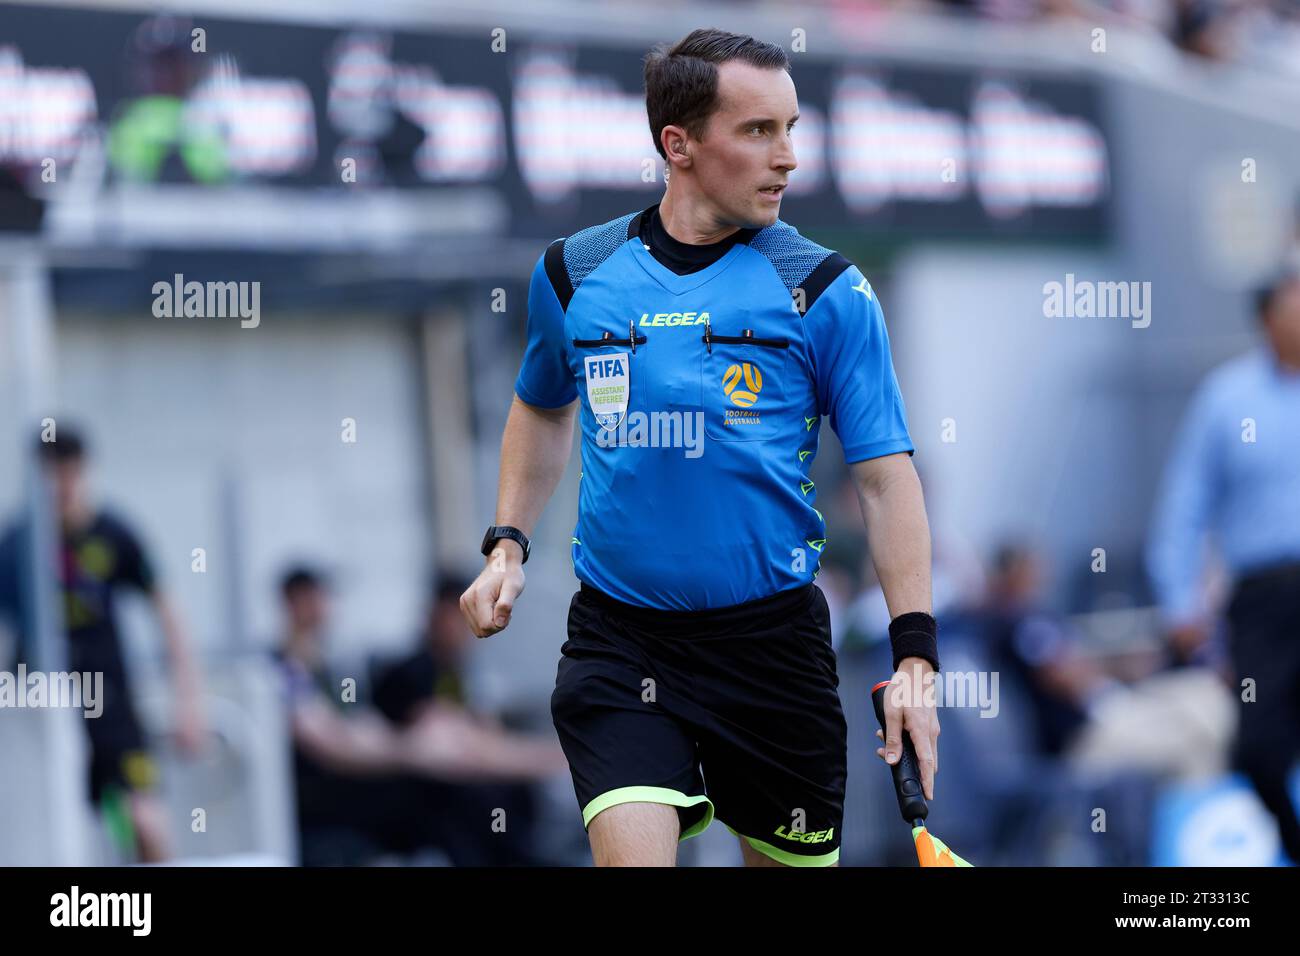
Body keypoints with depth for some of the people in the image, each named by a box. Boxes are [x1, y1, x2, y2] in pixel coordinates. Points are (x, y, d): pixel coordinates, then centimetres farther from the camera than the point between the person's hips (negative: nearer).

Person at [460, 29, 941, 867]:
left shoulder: (827, 291, -4)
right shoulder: (573, 275, 3)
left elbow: (886, 474, -5)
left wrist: (915, 652, -13)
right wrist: (508, 545, 13)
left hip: (772, 638, 0)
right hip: (618, 637, 0)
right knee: (634, 853, -18)